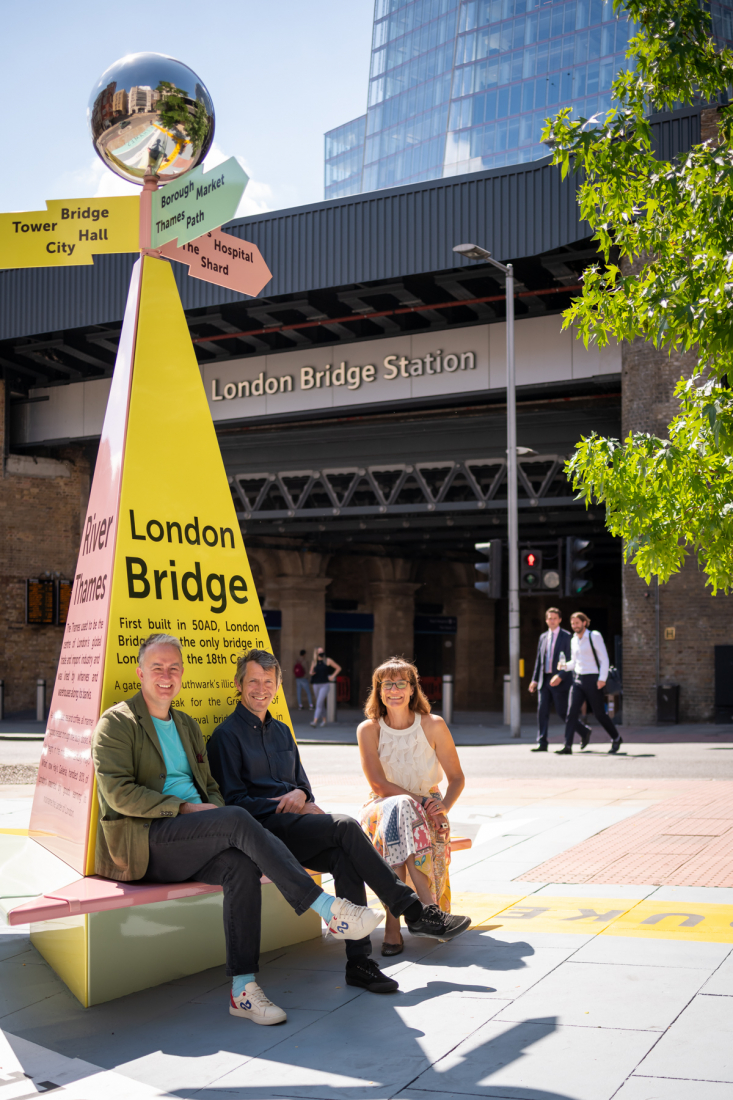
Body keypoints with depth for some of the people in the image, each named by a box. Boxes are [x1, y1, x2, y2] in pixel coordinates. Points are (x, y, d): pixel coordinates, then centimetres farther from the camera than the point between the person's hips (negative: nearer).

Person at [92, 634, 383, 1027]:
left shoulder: (187, 725, 24)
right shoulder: (116, 723, 2)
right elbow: (119, 793, -10)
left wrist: (214, 810, 2)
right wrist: (183, 808, -15)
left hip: (187, 846, 6)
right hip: (143, 840, -6)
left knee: (242, 865, -28)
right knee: (238, 819, -29)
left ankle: (243, 990, -28)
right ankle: (330, 910, -29)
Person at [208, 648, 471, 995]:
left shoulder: (281, 731, 24)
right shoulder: (227, 735, 2)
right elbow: (234, 800, -5)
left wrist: (301, 795, -1)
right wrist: (296, 808, -11)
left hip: (293, 821, 6)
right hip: (262, 829, -6)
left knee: (345, 859, -27)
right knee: (344, 826, -28)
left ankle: (359, 962, -29)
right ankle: (413, 911, -23)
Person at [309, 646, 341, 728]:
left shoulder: (328, 660, -1)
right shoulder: (313, 662, 6)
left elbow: (338, 668, 7)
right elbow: (311, 672, 20)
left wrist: (332, 676, -1)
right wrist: (311, 673, -5)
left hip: (325, 685, -4)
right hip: (316, 685, 4)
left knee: (319, 703, -14)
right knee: (321, 704, 12)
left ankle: (315, 721, -20)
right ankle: (323, 720, 25)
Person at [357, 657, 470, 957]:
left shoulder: (433, 726, -3)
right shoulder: (368, 730, -3)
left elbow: (457, 778, 1)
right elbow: (378, 784, -11)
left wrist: (443, 807, -19)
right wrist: (419, 800, -23)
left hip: (427, 807, 0)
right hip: (381, 808, 0)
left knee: (400, 819, -35)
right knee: (399, 809, -36)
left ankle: (394, 924, -38)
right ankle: (429, 906, -41)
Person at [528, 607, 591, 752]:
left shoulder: (567, 636, -3)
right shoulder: (543, 637, 15)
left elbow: (569, 660, -9)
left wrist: (560, 676, -19)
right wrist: (535, 679, 12)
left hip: (560, 681, -5)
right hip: (544, 679, 6)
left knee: (562, 712, -2)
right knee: (542, 711, -2)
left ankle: (584, 731, 21)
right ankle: (541, 743, 0)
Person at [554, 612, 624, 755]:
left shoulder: (594, 636, -7)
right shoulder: (574, 640, 12)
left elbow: (604, 659, -9)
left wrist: (602, 679, -18)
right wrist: (560, 673, 6)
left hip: (592, 679, -6)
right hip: (577, 679, 6)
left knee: (599, 713, 3)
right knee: (571, 712, -7)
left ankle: (616, 739, 24)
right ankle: (567, 746, -9)